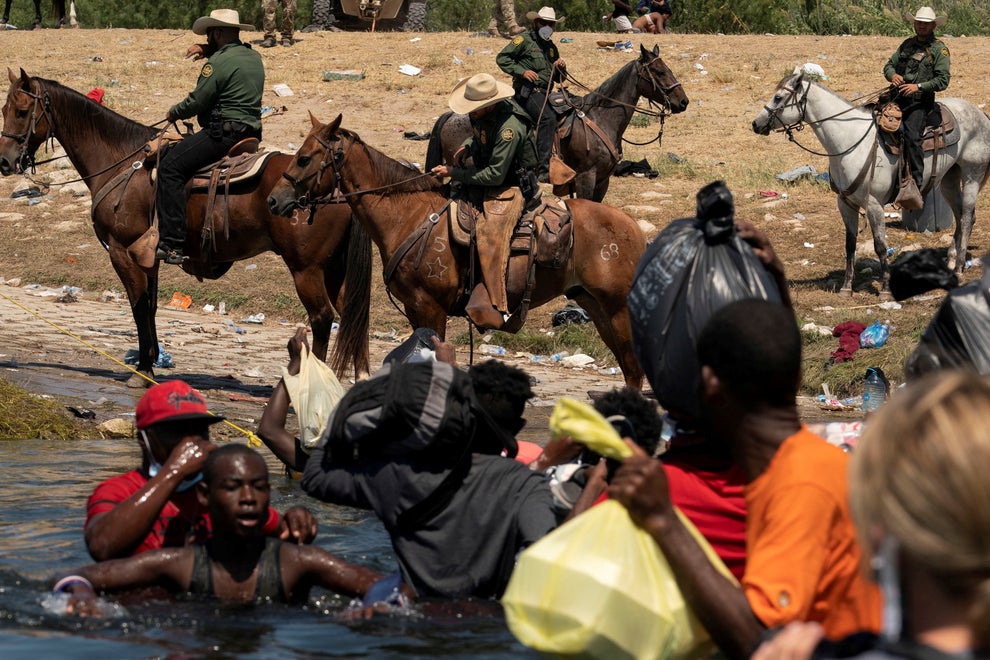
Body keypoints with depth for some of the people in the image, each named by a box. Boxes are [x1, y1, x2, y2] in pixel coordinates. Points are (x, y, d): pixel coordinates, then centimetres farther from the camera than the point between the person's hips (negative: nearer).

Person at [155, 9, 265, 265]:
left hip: (223, 133, -10)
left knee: (170, 168, -13)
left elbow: (196, 102, -13)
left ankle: (173, 244, -23)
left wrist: (173, 113, 7)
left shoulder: (219, 62, -13)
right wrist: (206, 50, 21)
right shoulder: (254, 57, 15)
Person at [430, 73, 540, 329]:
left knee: (491, 230, -30)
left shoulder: (509, 128, -28)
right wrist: (466, 147, 2)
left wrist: (454, 173, -23)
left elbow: (494, 174, -28)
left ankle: (493, 306, -39)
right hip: (486, 186, 10)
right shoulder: (482, 115, 0)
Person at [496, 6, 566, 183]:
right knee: (548, 118, -30)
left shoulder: (551, 47, 24)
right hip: (528, 91, -9)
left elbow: (558, 78, 29)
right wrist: (522, 71, -15)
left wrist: (561, 68, 6)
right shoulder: (524, 39, 2)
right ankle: (543, 170, -35)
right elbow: (501, 58, -5)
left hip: (545, 93, 9)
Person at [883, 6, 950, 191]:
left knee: (912, 137, -24)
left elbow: (942, 81, -7)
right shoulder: (907, 44, 17)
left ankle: (917, 183, -19)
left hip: (920, 101, -6)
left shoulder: (939, 49, 0)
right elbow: (889, 65, 19)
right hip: (897, 97, 6)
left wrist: (919, 87, -19)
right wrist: (893, 75, -6)